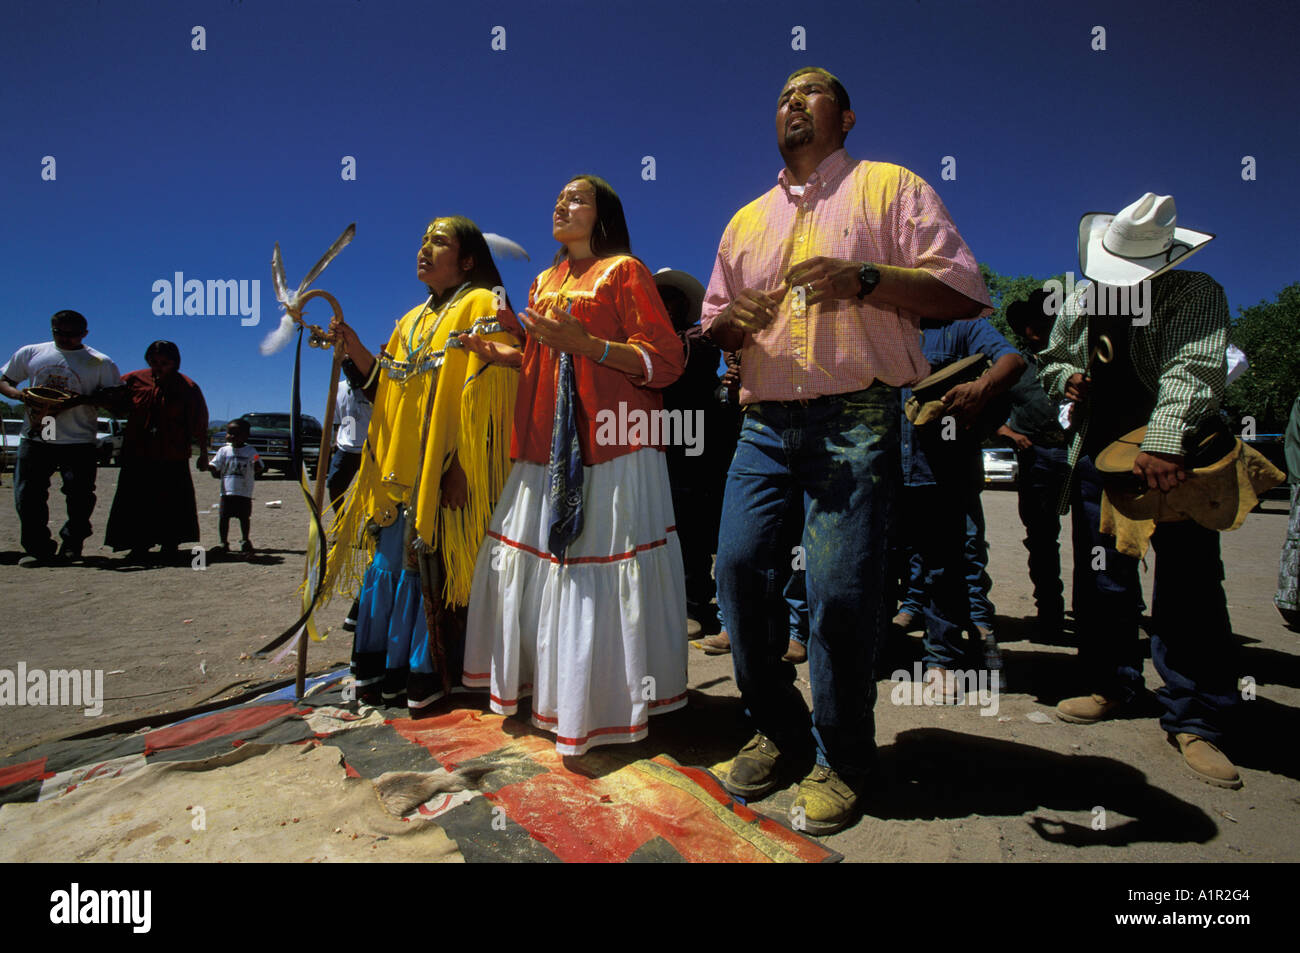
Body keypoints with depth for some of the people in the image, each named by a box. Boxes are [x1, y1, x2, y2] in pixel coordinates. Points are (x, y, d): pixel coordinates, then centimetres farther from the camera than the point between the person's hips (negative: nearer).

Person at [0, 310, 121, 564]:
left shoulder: (100, 362, 3)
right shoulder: (30, 353, 11)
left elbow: (114, 396, -1)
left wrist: (82, 400, -18)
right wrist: (20, 395, -6)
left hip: (78, 440, -2)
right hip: (35, 437, 2)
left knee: (80, 497, -2)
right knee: (27, 495, -1)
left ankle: (72, 545, 18)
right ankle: (38, 548, 12)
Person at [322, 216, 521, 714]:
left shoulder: (483, 307, -2)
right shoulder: (412, 320, 22)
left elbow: (489, 394, -13)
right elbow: (387, 389, 19)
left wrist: (461, 466, -21)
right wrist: (356, 350, 3)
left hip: (448, 470, -7)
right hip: (401, 468, 7)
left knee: (434, 567, -5)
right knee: (389, 565, 9)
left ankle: (429, 676, 9)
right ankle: (385, 671, 21)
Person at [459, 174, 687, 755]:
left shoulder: (623, 271, 0)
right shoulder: (545, 282, 22)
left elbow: (666, 360, -9)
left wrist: (584, 343, -19)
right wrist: (497, 353, 9)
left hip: (610, 451, -7)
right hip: (548, 451, 7)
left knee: (603, 571, -5)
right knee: (536, 563, 9)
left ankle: (615, 697, 10)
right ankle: (546, 684, 26)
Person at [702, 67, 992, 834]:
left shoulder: (890, 186, 7)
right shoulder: (748, 219, 22)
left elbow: (963, 290, -3)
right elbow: (715, 320, 25)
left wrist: (862, 278, -18)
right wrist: (731, 321, 0)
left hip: (856, 419, -5)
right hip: (766, 423, 5)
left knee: (841, 590, -8)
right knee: (741, 569, 0)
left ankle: (842, 760, 12)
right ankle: (778, 729, 20)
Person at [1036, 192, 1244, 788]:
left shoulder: (1197, 295, -6)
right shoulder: (1082, 301, 11)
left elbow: (1193, 371, -21)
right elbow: (1050, 359, 23)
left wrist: (1163, 446, -36)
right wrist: (1065, 377, -2)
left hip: (1175, 458, -5)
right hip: (1099, 454, 5)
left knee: (1189, 587, -6)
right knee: (1100, 577, 8)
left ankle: (1195, 721, 2)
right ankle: (1111, 685, 23)